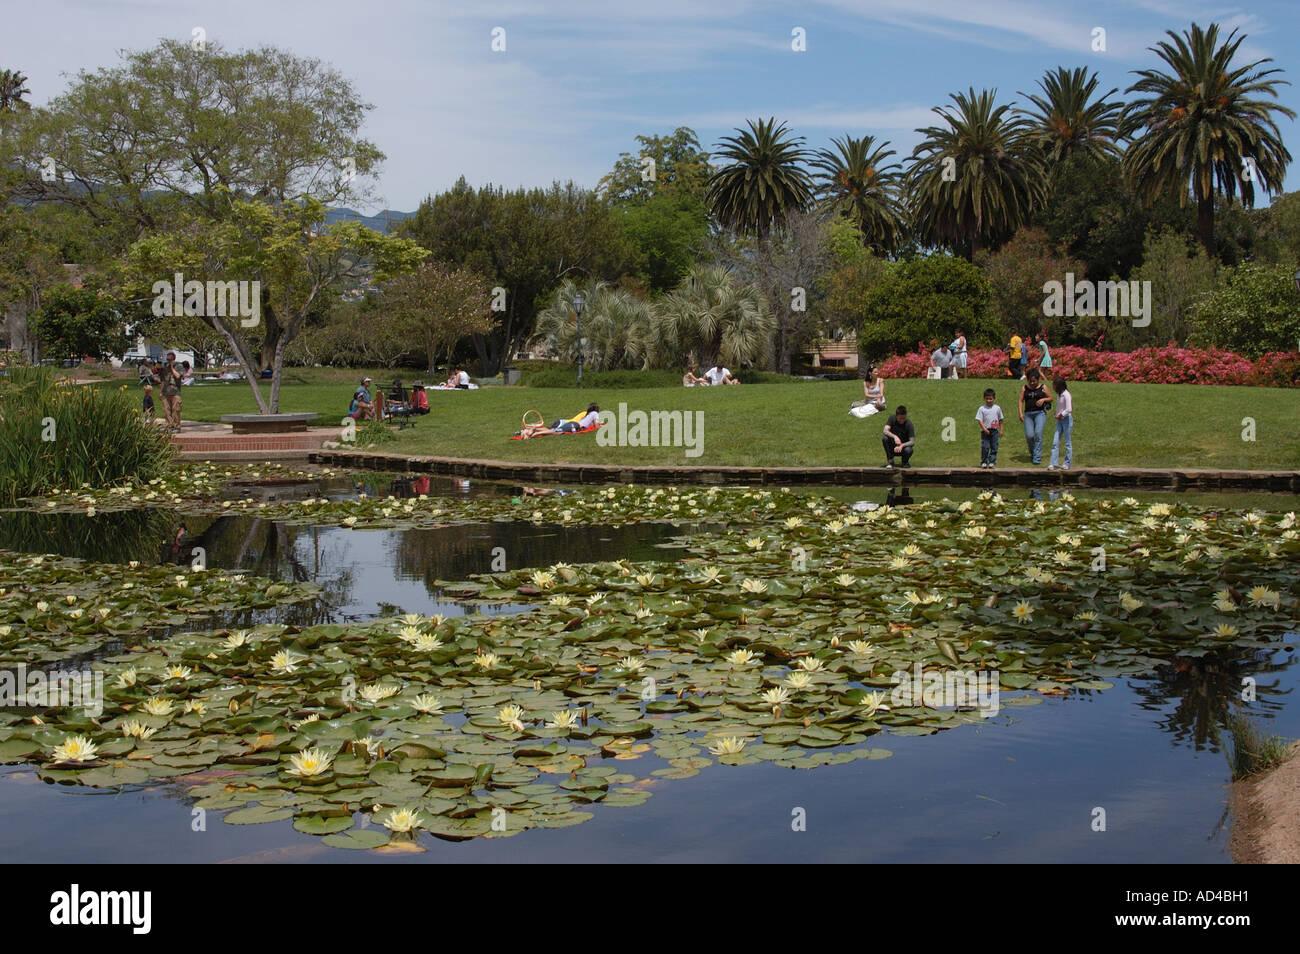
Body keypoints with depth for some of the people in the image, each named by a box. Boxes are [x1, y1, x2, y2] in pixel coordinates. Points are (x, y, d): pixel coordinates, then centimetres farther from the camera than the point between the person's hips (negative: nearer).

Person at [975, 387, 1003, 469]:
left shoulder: (997, 408, 7)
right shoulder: (981, 409, 0)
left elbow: (1000, 420, 13)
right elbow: (980, 420, -4)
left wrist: (1001, 430, 9)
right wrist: (985, 429, -15)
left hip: (994, 431, 2)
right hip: (985, 431, -2)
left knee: (994, 447, 0)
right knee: (985, 447, -6)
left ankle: (992, 462, 6)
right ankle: (984, 462, 5)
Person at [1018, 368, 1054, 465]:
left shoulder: (1043, 388, 5)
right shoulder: (1024, 388, 9)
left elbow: (1051, 398, 12)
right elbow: (1021, 401, 7)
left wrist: (1043, 399, -8)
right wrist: (1021, 413, -5)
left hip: (1040, 413, -2)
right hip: (1028, 414, 2)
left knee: (1038, 434, -16)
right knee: (1029, 435, -8)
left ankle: (1037, 457, -12)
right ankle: (1032, 453, 21)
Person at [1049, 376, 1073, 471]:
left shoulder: (1066, 395, -16)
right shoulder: (1059, 394, 10)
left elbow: (1069, 410, -22)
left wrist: (1060, 415, -11)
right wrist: (1057, 415, 5)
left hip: (1067, 419, -8)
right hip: (1060, 420, 8)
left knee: (1068, 443, 3)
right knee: (1055, 442, 0)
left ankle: (1067, 463, 13)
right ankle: (1053, 464, -1)